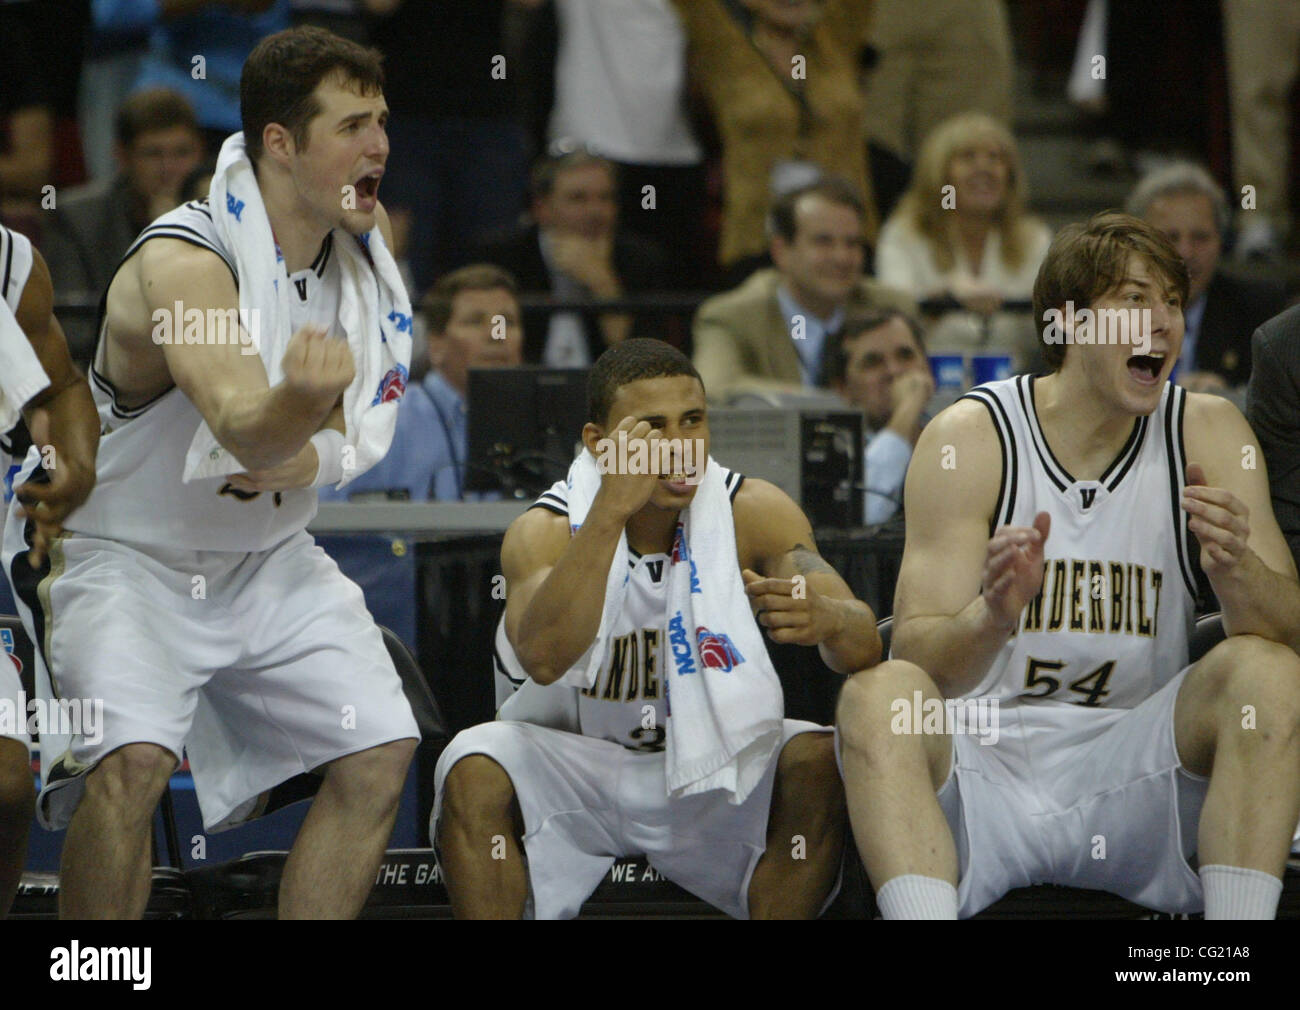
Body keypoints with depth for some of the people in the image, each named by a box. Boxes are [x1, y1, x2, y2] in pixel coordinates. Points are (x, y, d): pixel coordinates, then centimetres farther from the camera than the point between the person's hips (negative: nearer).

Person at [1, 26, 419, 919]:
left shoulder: (363, 234, -2)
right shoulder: (182, 263, -25)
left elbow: (349, 431, 7)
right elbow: (239, 425, -42)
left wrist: (292, 460, -14)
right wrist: (300, 398, -64)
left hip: (271, 559, 7)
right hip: (123, 553, -7)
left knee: (381, 754, -6)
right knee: (133, 762, -29)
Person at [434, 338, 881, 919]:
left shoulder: (753, 512, -10)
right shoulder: (545, 531, -13)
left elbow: (863, 648, -20)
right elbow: (542, 657, -33)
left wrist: (828, 619, -45)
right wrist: (612, 509, -40)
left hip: (716, 778, 1)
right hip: (577, 768, -1)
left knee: (821, 763, -27)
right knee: (475, 771, -29)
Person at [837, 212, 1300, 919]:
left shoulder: (1206, 432, 2)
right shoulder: (970, 437, -5)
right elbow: (920, 661, -12)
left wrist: (1234, 570, -28)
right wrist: (993, 619, -35)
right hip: (986, 762, -2)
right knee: (878, 694, -28)